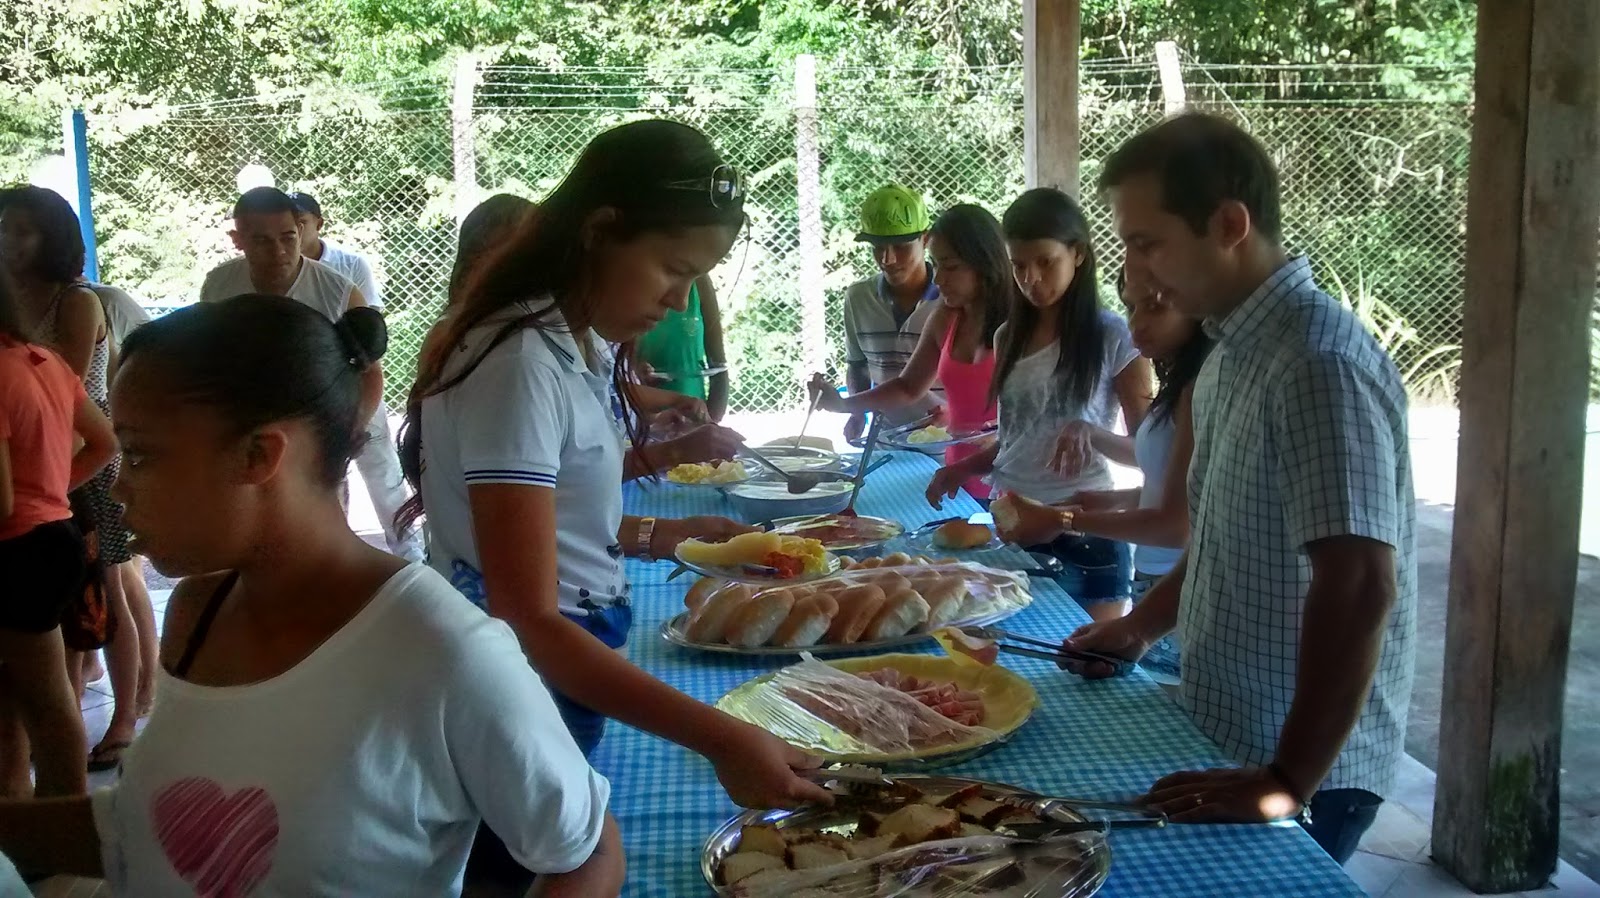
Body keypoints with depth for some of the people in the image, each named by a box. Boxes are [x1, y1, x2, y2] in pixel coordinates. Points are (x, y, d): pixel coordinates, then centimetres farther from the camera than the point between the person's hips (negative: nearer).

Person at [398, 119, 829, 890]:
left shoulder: (578, 345, 5)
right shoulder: (523, 362, -25)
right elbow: (527, 619, -30)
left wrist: (662, 536, 3)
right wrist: (721, 739, -35)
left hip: (576, 666, 9)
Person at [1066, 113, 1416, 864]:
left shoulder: (1319, 361, -23)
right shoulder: (1235, 350, 8)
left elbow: (1360, 585, -30)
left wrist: (1289, 780, -28)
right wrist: (1142, 626, 18)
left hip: (1296, 763, -9)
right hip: (1225, 735, 9)